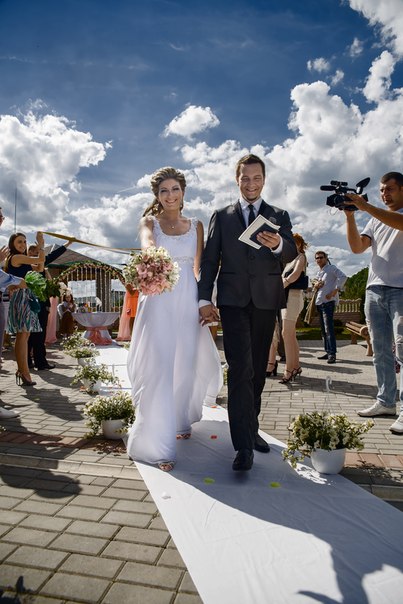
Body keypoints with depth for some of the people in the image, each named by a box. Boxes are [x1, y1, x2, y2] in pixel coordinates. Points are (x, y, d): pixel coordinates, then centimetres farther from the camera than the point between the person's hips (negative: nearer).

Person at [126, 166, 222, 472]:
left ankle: (180, 421, 36)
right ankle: (157, 444, -1)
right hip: (158, 300, -3)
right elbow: (147, 242, -20)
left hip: (188, 300, 3)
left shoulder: (196, 225, 13)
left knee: (186, 366, 10)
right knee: (157, 368, -9)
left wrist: (205, 303, 0)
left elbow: (199, 268, 9)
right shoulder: (149, 222, 4)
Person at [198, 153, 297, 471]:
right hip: (233, 300, -2)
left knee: (258, 370, 10)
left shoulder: (279, 216, 11)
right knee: (240, 369, -10)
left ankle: (251, 429, 27)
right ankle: (244, 445, -8)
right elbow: (209, 260, 4)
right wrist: (205, 299, -6)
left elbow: (292, 254, -3)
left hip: (266, 301, 2)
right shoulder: (222, 216, 10)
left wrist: (277, 244, -27)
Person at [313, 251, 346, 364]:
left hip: (328, 301, -9)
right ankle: (328, 352, 17)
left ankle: (332, 353, -15)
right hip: (319, 302, 9)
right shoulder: (318, 272, 21)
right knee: (323, 329, 10)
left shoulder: (331, 268, -2)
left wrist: (334, 291, -21)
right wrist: (316, 285, 1)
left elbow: (343, 277, -17)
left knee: (329, 327, -15)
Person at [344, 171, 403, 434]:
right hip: (375, 290, 6)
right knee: (381, 351, 7)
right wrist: (350, 216, -1)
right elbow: (358, 247, 10)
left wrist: (365, 207, -20)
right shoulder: (377, 220, 22)